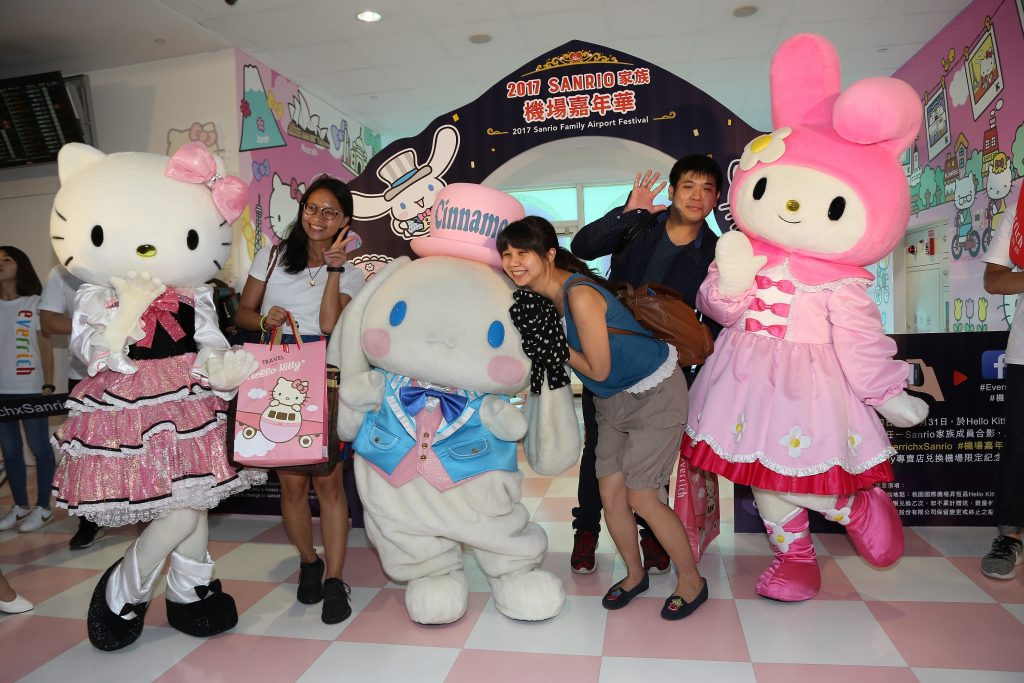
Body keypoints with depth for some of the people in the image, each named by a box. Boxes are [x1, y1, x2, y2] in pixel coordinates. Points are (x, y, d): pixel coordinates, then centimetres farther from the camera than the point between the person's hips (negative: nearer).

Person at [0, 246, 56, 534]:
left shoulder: (35, 303, -2)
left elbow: (45, 346, -2)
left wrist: (48, 384, -7)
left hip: (30, 389, -4)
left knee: (39, 447, 2)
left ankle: (43, 507, 12)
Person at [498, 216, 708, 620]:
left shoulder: (579, 296, -29)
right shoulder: (539, 295, -4)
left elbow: (597, 369, -23)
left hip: (656, 393, -8)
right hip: (613, 400, 8)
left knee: (641, 497, -4)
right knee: (610, 494, 8)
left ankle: (691, 581, 20)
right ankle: (635, 575, 32)